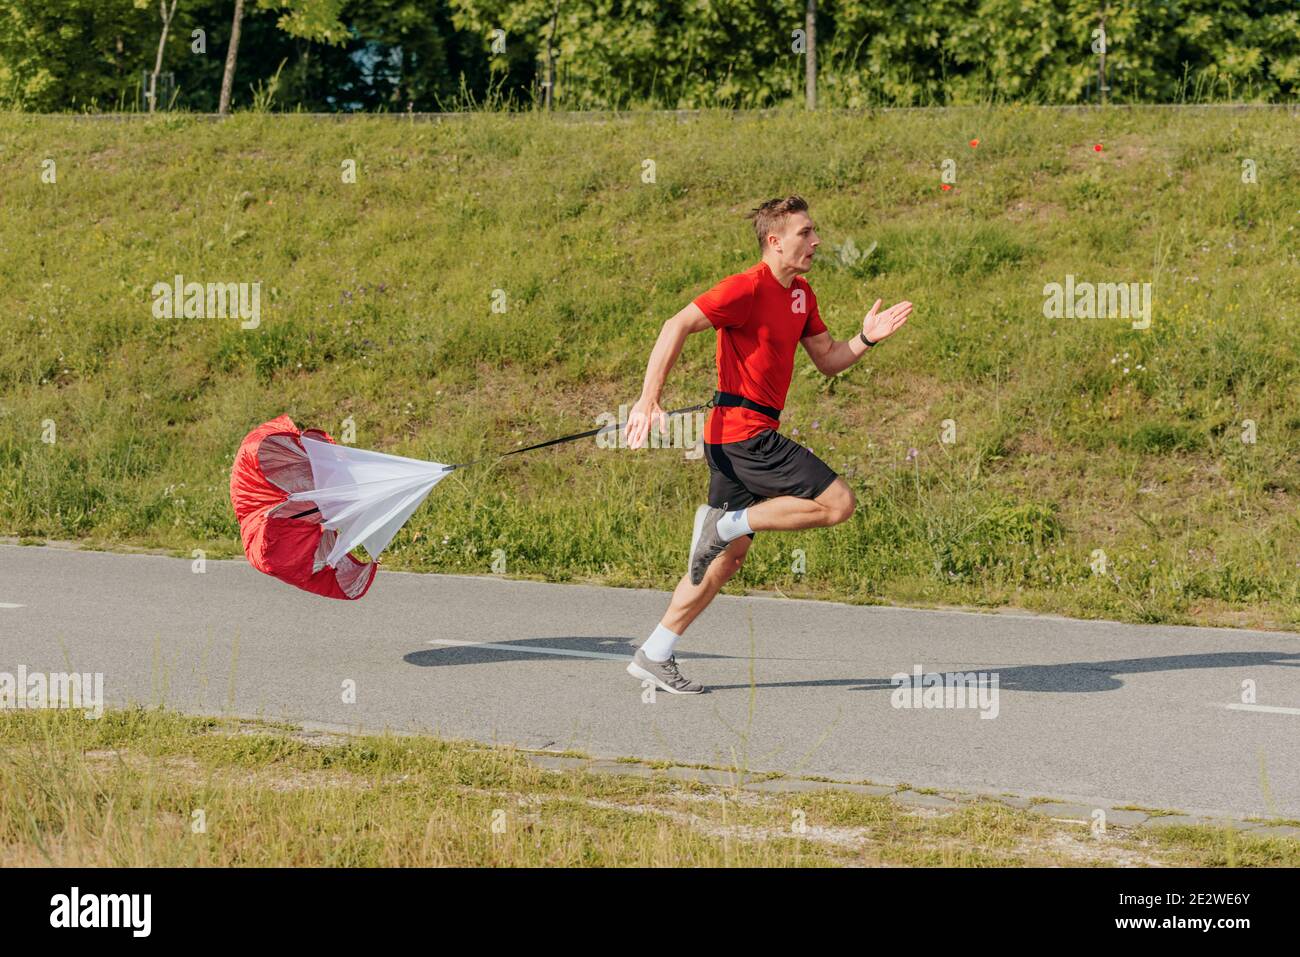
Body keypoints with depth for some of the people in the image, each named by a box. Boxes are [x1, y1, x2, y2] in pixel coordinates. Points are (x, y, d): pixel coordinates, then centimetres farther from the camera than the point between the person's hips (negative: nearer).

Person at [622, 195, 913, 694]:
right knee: (838, 502, -14)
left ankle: (654, 655, 14)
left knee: (730, 555, 11)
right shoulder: (748, 287, -13)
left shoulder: (801, 295, 16)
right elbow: (677, 326, -18)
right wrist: (648, 400, -24)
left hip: (754, 435, 10)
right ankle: (726, 522, -8)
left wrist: (866, 339, 1)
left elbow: (828, 359, 21)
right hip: (742, 431, -10)